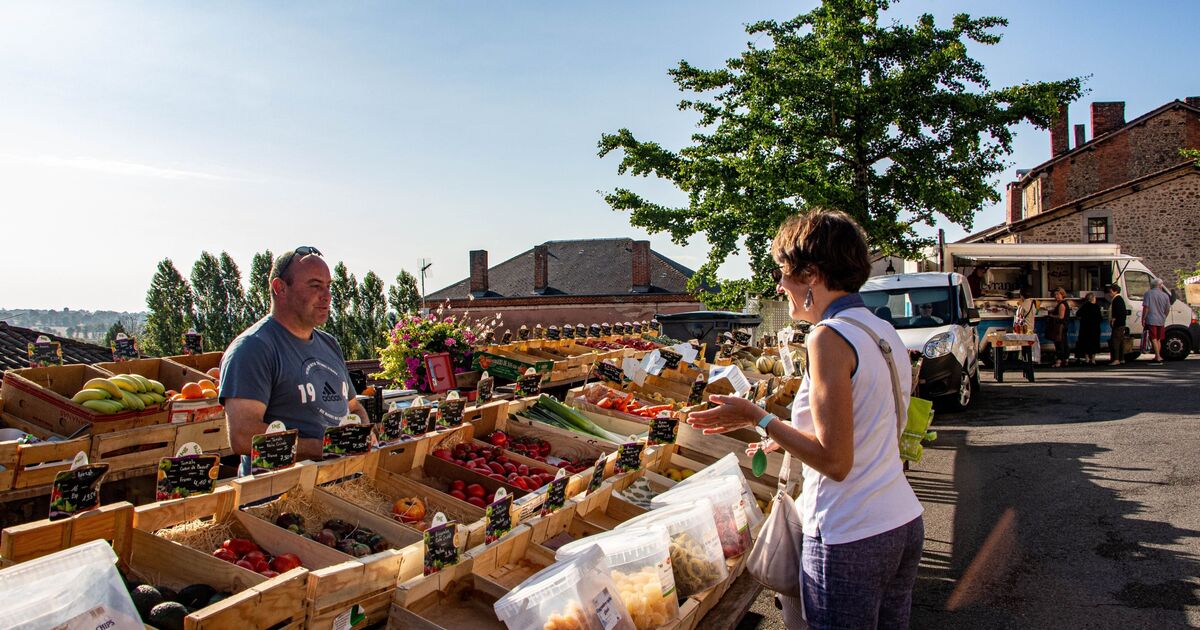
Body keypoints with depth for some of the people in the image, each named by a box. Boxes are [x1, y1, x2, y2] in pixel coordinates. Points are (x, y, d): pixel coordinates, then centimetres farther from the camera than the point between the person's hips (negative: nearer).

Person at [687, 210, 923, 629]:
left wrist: (757, 418, -13)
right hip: (905, 526, 9)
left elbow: (835, 461, -22)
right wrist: (785, 441, 18)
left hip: (850, 540, -9)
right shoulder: (887, 334, 8)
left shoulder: (830, 338, -19)